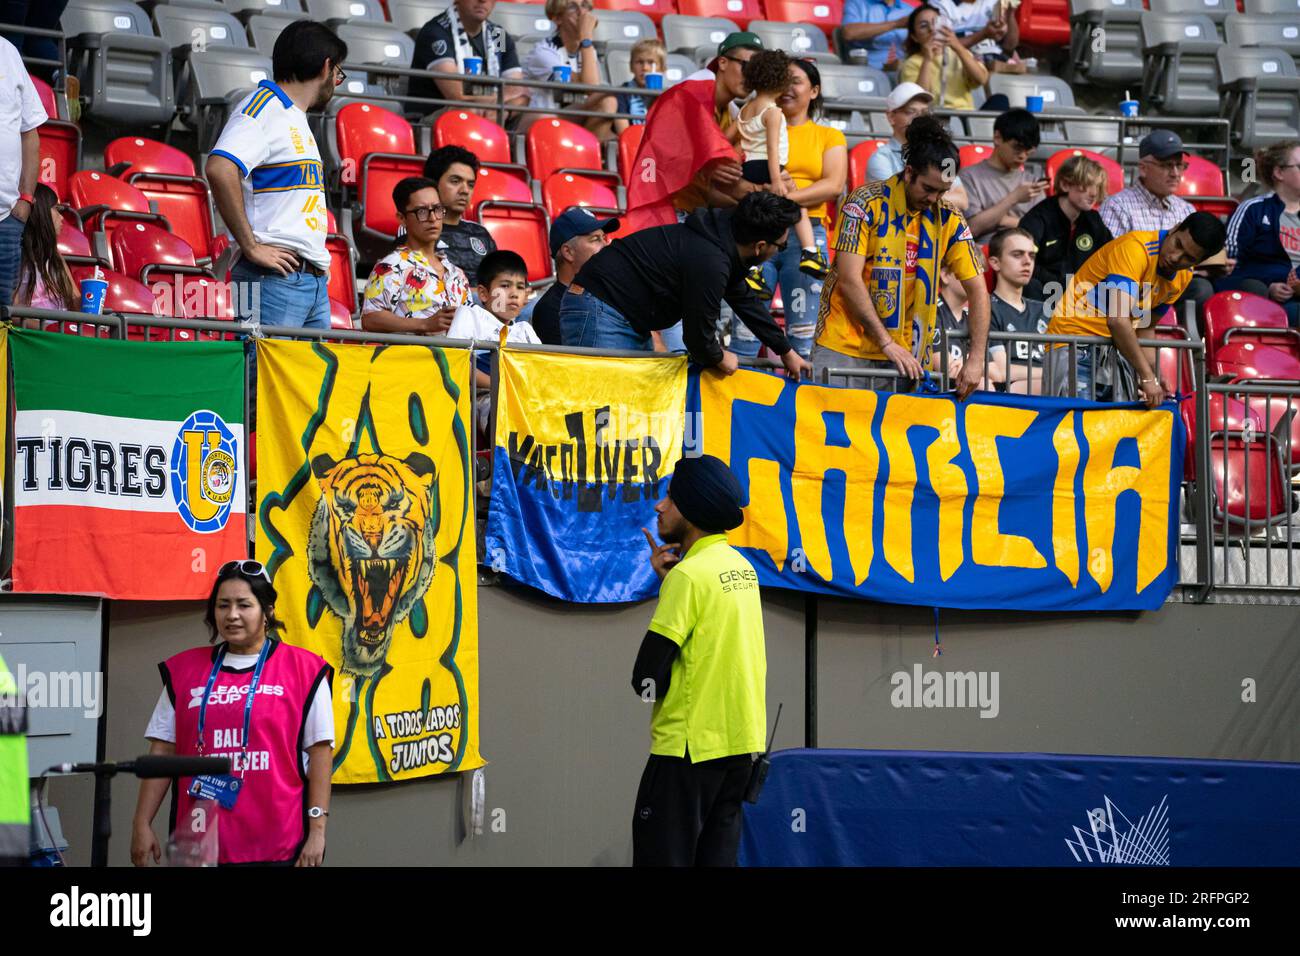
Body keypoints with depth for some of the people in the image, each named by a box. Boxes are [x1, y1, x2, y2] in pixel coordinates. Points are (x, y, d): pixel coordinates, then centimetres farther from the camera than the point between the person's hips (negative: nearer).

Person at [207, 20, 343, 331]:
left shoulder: (296, 118, 24)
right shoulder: (263, 105, -5)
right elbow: (220, 169, -23)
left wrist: (319, 260, 12)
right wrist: (251, 247, -20)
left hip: (314, 280, 9)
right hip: (274, 278, -9)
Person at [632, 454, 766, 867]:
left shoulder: (688, 575, -15)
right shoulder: (743, 568, 10)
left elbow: (647, 681, -17)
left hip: (690, 747, -8)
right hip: (740, 743, 8)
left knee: (661, 856, -4)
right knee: (718, 857, 9)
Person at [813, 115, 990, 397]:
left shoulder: (948, 220, 3)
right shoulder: (867, 203, -9)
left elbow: (976, 289, 4)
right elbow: (849, 280, -14)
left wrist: (975, 360, -6)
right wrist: (887, 343, -17)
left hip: (903, 355, 3)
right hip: (846, 349, -3)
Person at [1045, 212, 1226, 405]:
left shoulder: (1184, 277, 4)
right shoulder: (1135, 248, -22)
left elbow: (1144, 327, 10)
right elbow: (1117, 320, -30)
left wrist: (1150, 376, -6)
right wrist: (1147, 376, -30)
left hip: (1117, 349, 7)